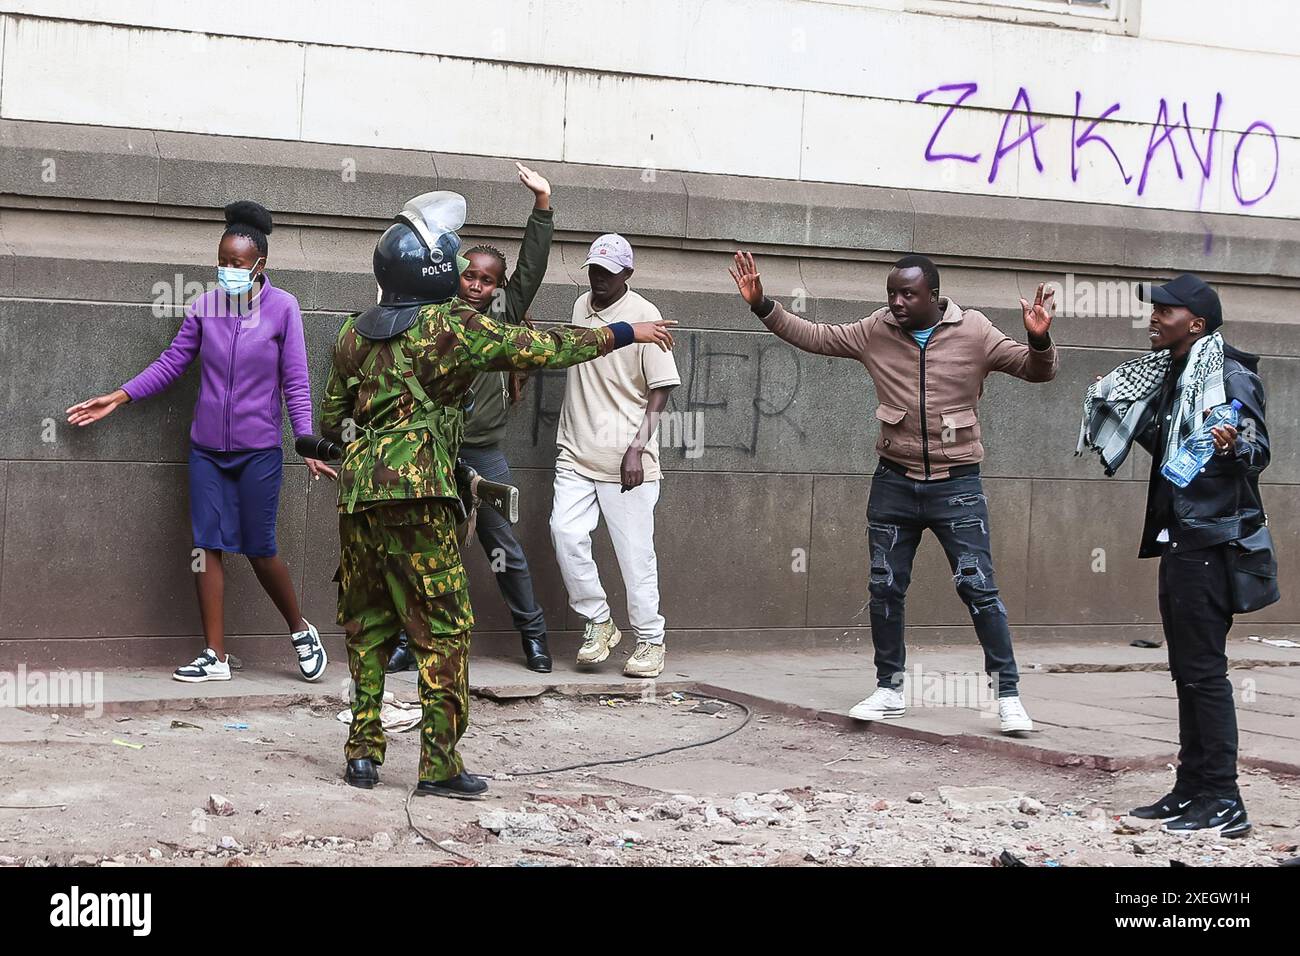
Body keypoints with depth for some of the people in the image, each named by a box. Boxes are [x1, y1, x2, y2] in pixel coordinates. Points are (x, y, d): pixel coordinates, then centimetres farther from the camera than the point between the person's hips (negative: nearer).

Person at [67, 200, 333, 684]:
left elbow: (295, 384, -6)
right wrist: (117, 398, 3)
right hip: (207, 449, 3)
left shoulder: (282, 308, -7)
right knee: (208, 546, 1)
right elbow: (171, 362, 8)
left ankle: (300, 630, 25)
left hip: (258, 451, -3)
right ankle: (215, 657, 7)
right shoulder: (204, 307, 0)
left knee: (259, 549, 2)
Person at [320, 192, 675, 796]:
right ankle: (440, 764, -2)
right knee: (443, 628, -1)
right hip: (418, 496, -6)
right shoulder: (450, 326, -4)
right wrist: (624, 333, 6)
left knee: (366, 626, 14)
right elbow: (540, 348, -3)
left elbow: (331, 419, 21)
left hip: (357, 492, 6)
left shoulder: (354, 334, 13)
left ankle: (363, 753, 13)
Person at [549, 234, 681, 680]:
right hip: (577, 452, 6)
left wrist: (638, 448, -17)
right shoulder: (582, 306, 11)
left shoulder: (644, 316, -9)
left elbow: (660, 389, -11)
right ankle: (598, 622, 8)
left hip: (624, 458, -5)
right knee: (566, 533, -8)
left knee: (635, 550, -3)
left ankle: (650, 640, 10)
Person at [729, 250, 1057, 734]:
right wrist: (763, 306, -2)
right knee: (885, 589, 8)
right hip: (894, 481, 3)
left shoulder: (973, 332, -7)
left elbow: (1036, 370, -5)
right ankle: (889, 689, 22)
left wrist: (1039, 338, -27)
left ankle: (1008, 694, 2)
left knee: (979, 589, -6)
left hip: (956, 483, -3)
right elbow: (814, 336, 7)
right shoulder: (876, 331, 0)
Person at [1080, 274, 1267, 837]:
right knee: (1187, 670, 12)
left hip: (1209, 540, -10)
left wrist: (1234, 446, -39)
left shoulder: (1229, 375, -11)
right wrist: (1121, 412, 26)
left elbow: (1259, 450, -18)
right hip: (1178, 538, 10)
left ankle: (1223, 801, -6)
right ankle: (1191, 790, 18)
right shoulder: (1171, 376, 15)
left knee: (1203, 669, -9)